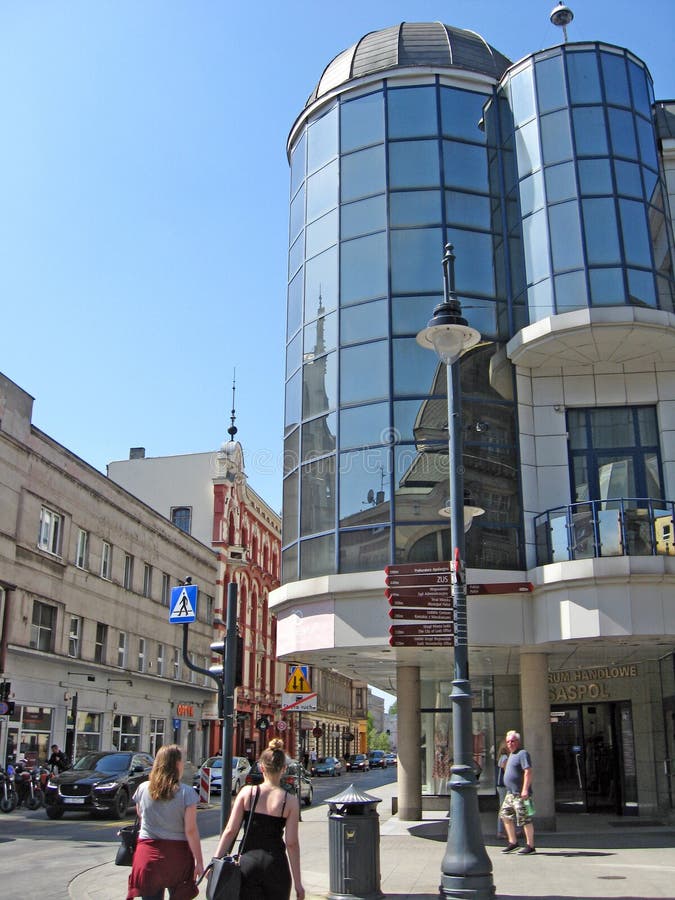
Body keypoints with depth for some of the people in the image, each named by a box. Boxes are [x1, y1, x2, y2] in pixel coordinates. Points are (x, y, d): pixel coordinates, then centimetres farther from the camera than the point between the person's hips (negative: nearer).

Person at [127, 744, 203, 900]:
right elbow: (191, 831, -12)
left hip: (147, 852, 2)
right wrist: (199, 862, -7)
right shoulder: (187, 793, -10)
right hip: (177, 854, -2)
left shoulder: (143, 789, 0)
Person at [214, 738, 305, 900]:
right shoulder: (290, 801, -5)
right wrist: (298, 883, 0)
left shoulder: (247, 793, -2)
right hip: (276, 864, 0)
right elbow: (292, 843, -6)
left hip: (248, 862, 0)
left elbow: (230, 830, -5)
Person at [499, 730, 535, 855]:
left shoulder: (522, 753, -12)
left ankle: (530, 846, 4)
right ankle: (513, 841, 20)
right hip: (510, 793, 10)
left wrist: (525, 789, -26)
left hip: (520, 794, -10)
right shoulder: (511, 755, 18)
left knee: (524, 819, -5)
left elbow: (528, 772, -20)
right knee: (505, 815, 11)